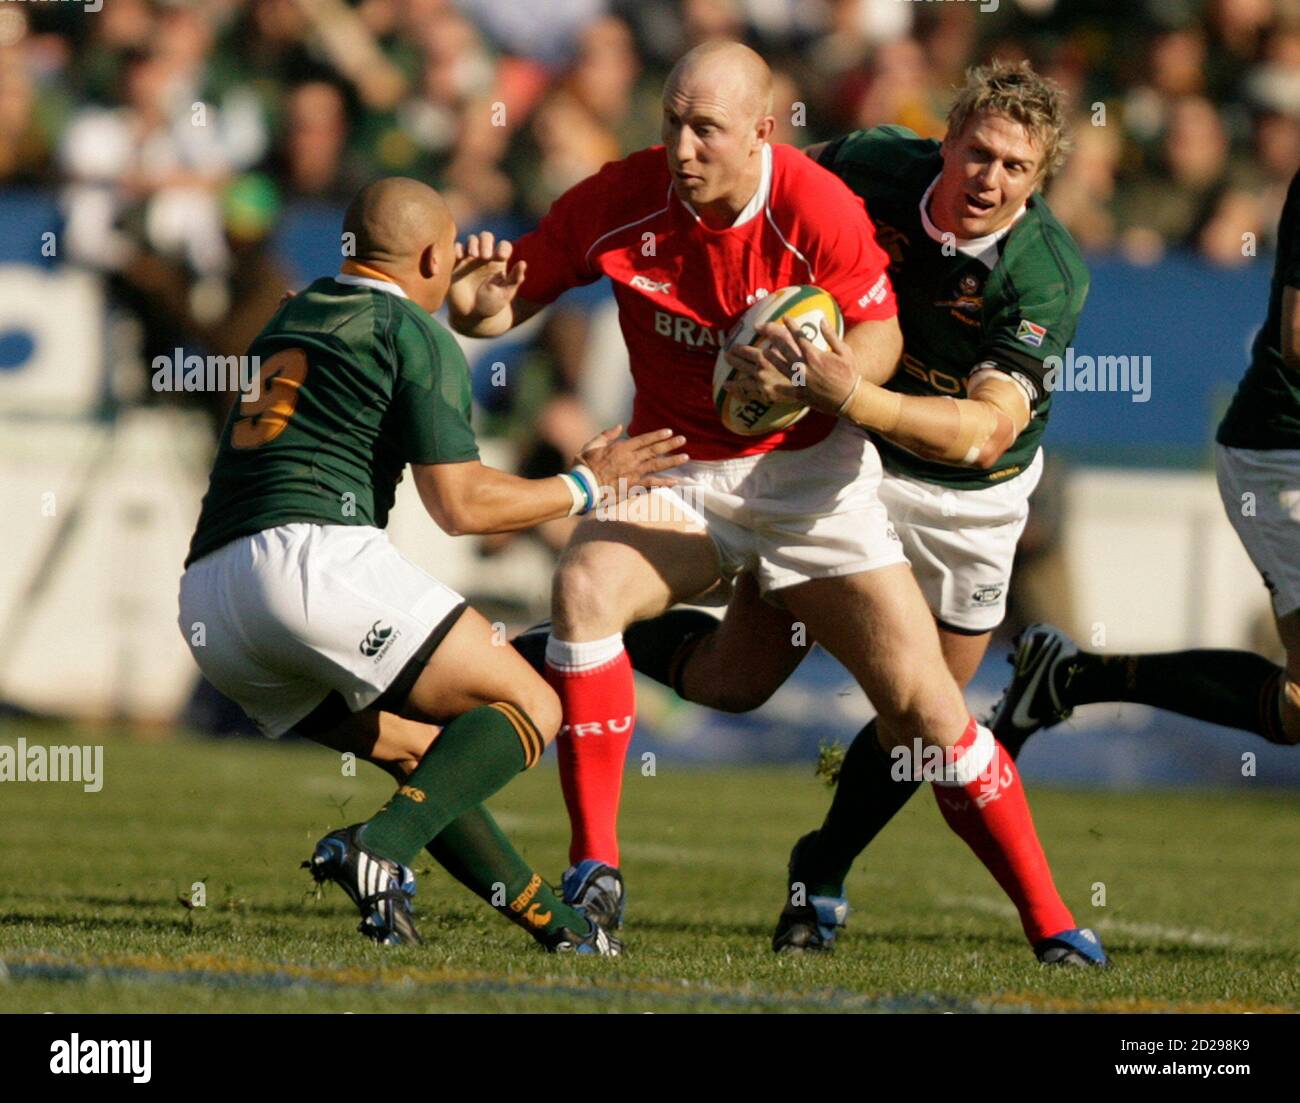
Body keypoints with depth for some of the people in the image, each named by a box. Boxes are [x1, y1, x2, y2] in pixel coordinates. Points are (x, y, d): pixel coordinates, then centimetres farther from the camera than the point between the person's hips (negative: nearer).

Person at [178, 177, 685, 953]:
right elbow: (461, 505, -3)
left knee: (420, 749, 21)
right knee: (530, 708, -4)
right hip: (313, 556, -8)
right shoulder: (419, 337, 3)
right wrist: (585, 487, 11)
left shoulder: (288, 319, 26)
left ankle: (550, 920, 12)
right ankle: (378, 847, -26)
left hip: (207, 595, 8)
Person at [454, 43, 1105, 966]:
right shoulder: (620, 202, -14)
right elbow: (508, 301, -6)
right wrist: (474, 303, -30)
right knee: (584, 588, -29)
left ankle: (1050, 918, 5)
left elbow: (880, 333, -8)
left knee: (923, 701, -8)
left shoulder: (818, 208, -19)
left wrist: (836, 373, -30)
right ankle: (596, 870, -21)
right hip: (678, 476, 1)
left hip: (811, 472, -1)